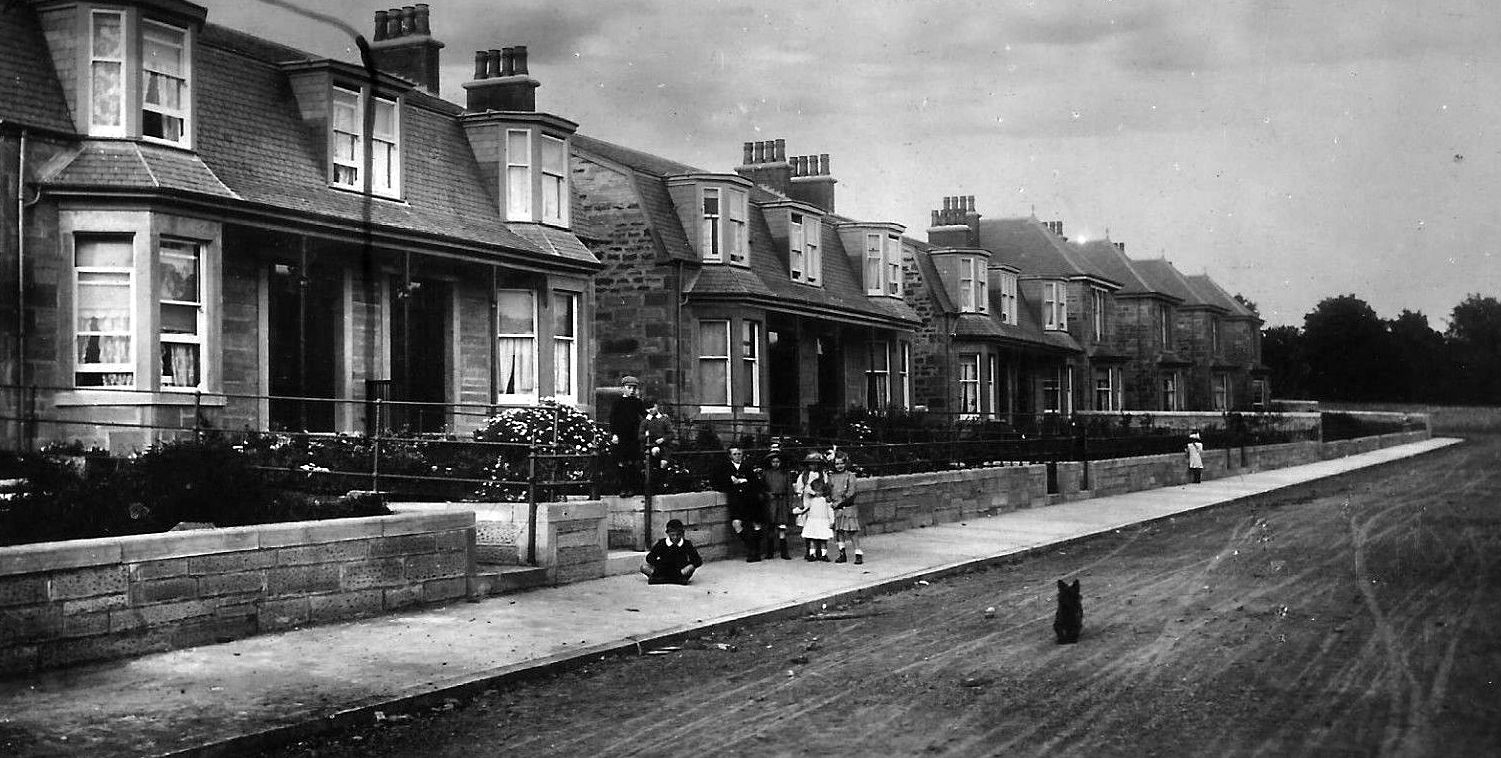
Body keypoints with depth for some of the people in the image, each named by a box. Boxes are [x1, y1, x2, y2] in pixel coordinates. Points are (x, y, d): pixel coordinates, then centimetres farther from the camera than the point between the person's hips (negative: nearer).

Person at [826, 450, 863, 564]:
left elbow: (851, 493, -10)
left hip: (848, 506, -5)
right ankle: (842, 554, 16)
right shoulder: (831, 476, 11)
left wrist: (839, 502, -13)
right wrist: (830, 502, -5)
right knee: (839, 531, 7)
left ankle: (858, 554, -4)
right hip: (836, 508, 5)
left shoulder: (850, 475, -2)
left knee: (852, 531, -7)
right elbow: (828, 491, 13)